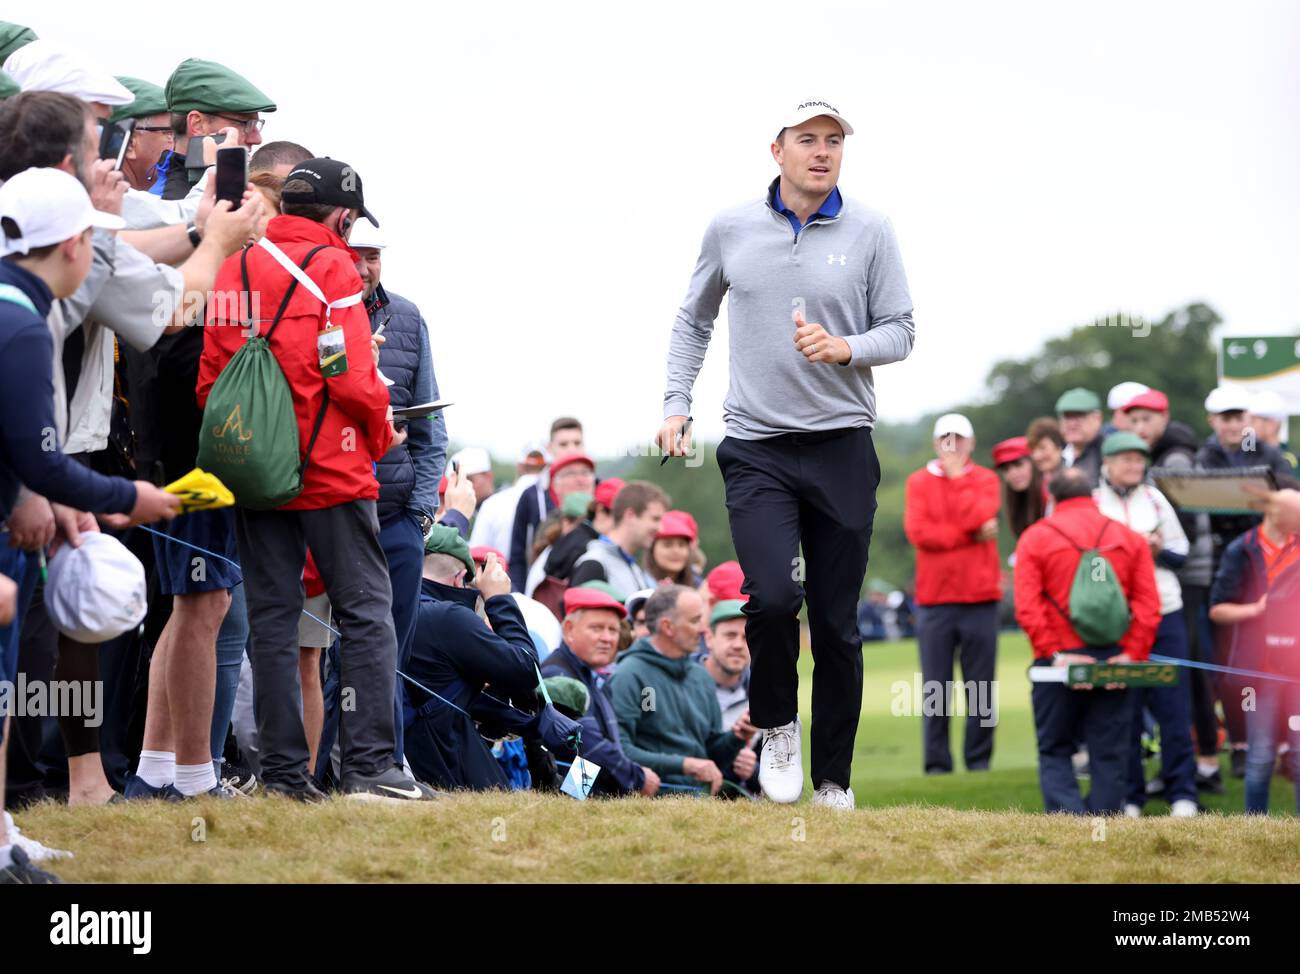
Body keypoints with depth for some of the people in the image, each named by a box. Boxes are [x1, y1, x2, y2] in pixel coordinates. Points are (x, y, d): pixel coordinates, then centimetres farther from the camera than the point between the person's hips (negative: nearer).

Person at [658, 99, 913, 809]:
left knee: (838, 624, 3)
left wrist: (843, 348, -16)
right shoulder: (730, 230, 5)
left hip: (843, 449, 0)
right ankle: (776, 724, 8)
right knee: (772, 597, -19)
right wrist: (676, 404, 9)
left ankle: (832, 779, 14)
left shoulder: (870, 232, 2)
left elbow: (900, 331, 4)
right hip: (757, 450, 0)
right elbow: (693, 320, 18)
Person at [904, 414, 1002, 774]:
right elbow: (917, 531, -8)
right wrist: (973, 535, -9)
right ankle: (937, 765, 3)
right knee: (935, 687, -1)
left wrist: (957, 475, -7)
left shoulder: (986, 480, 7)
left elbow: (977, 516, -12)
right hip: (934, 599, 0)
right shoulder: (919, 482, 7)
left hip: (980, 598, 0)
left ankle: (979, 761, 8)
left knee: (980, 686, 1)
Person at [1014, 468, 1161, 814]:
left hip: (1058, 663, -2)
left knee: (1054, 751, 8)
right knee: (1109, 757, 8)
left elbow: (1027, 608, -10)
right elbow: (1148, 605, -2)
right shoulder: (1130, 539, 9)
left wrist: (1054, 655, -12)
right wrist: (1132, 655, -6)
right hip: (1113, 662, 2)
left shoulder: (1035, 538, 3)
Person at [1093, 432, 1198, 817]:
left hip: (1165, 615, 2)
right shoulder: (1091, 503, 1)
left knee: (1173, 706, -1)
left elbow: (1182, 551, 15)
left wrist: (1160, 549, -5)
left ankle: (1182, 794, 5)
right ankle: (1129, 796, 8)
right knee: (1124, 708, -1)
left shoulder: (1155, 499, 11)